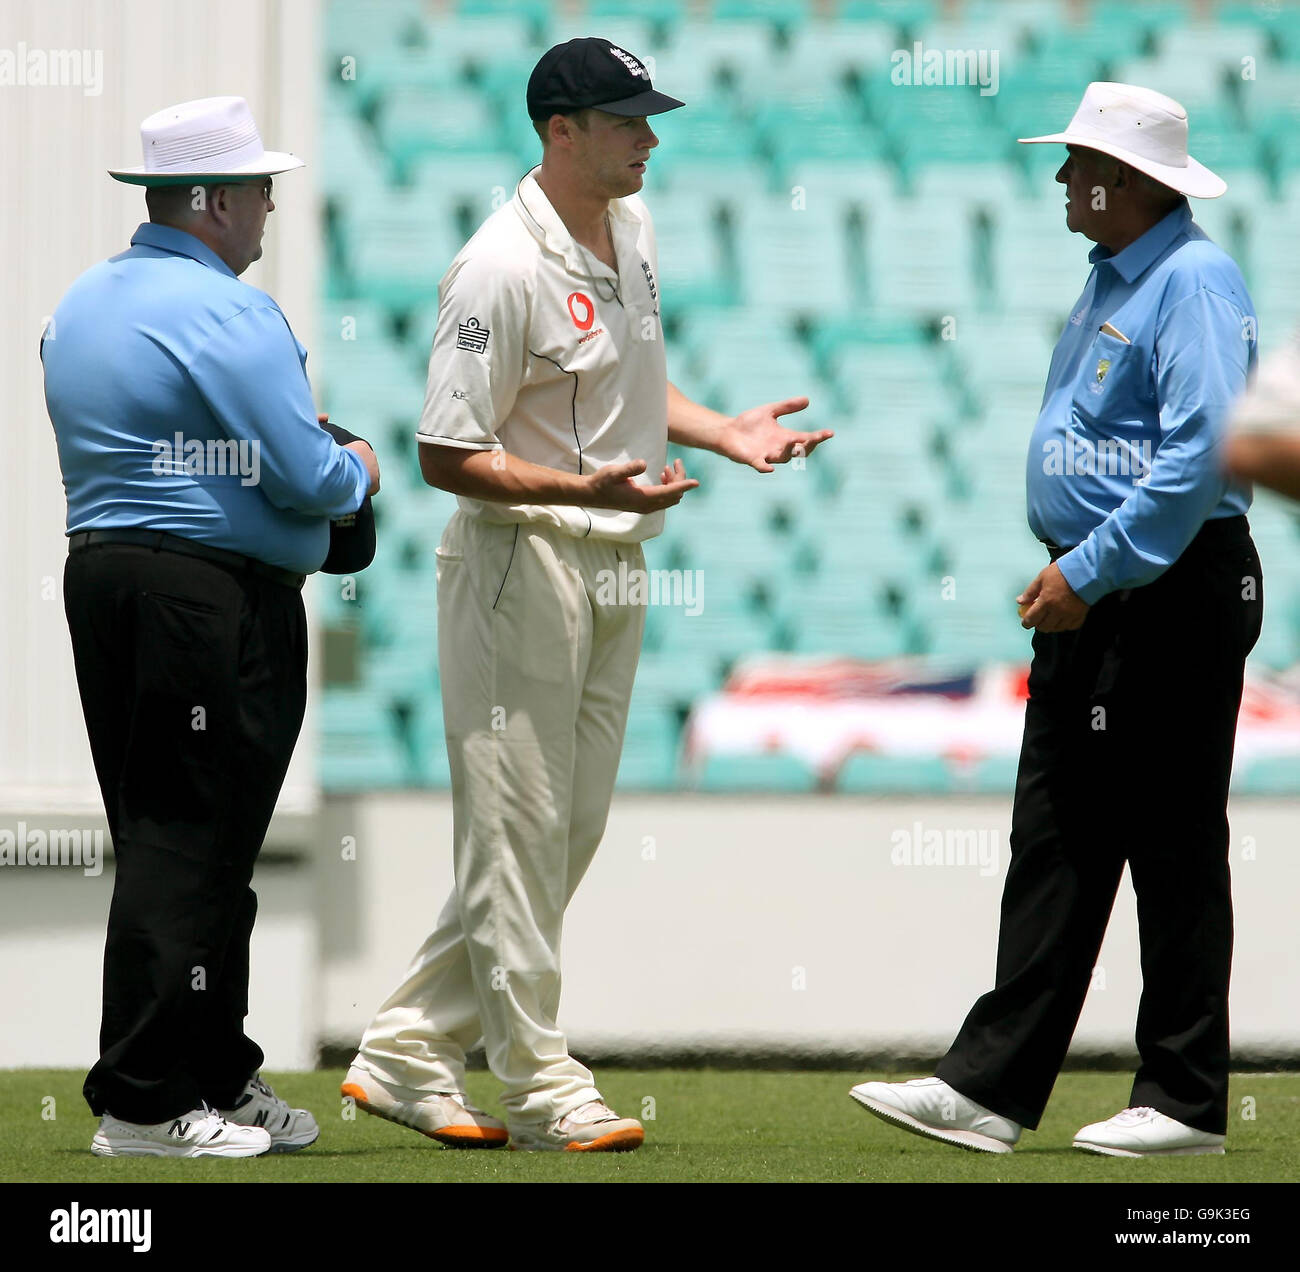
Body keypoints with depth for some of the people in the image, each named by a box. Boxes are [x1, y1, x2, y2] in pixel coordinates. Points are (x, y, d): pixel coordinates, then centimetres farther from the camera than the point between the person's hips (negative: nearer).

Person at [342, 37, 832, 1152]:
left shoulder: (632, 229, 10)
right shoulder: (503, 268, -18)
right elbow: (447, 453, -18)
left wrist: (722, 433, 7)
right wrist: (589, 491, -28)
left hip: (615, 572, 9)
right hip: (521, 567, -9)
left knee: (571, 829, 11)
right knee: (519, 830, -3)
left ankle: (407, 1056, 17)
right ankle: (539, 1088, 2)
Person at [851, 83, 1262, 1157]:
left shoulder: (1194, 283, -15)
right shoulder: (1110, 281, 16)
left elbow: (1198, 461, -24)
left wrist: (1091, 572, -23)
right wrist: (1064, 570, 15)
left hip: (1175, 595, -10)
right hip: (1092, 596, 10)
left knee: (1174, 847, -3)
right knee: (1054, 837, 8)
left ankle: (1186, 1101, 4)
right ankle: (991, 1087, 8)